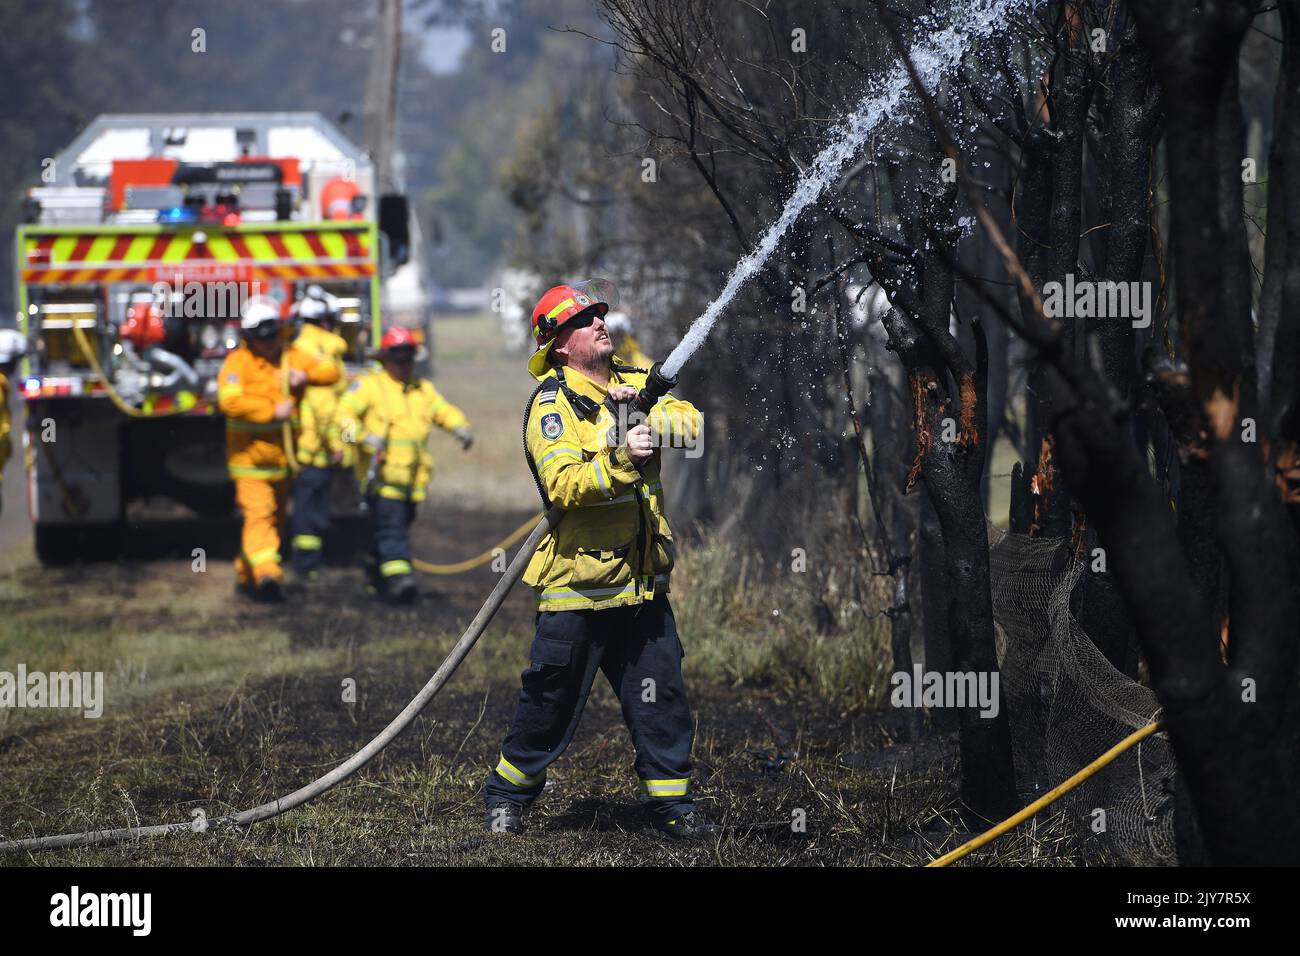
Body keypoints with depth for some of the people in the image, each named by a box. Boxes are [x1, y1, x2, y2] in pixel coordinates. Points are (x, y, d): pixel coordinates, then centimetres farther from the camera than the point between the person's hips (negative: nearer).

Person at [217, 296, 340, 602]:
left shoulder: (291, 357, 7)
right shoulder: (238, 362, -11)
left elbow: (331, 372, 9)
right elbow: (229, 401, -25)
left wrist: (306, 375, -12)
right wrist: (271, 411, -25)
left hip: (282, 457, 7)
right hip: (250, 458, -7)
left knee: (275, 517, 13)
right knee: (258, 513, -18)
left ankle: (245, 575, 24)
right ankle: (266, 572, -31)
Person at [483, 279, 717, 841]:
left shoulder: (634, 383, 11)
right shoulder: (551, 404, -8)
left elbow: (688, 421, -4)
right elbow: (564, 484, -20)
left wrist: (651, 415, -23)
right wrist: (619, 461, -33)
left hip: (642, 584, 5)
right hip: (577, 583, -5)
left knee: (661, 697, 4)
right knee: (550, 704, 4)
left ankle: (671, 804, 12)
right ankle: (508, 794, 21)